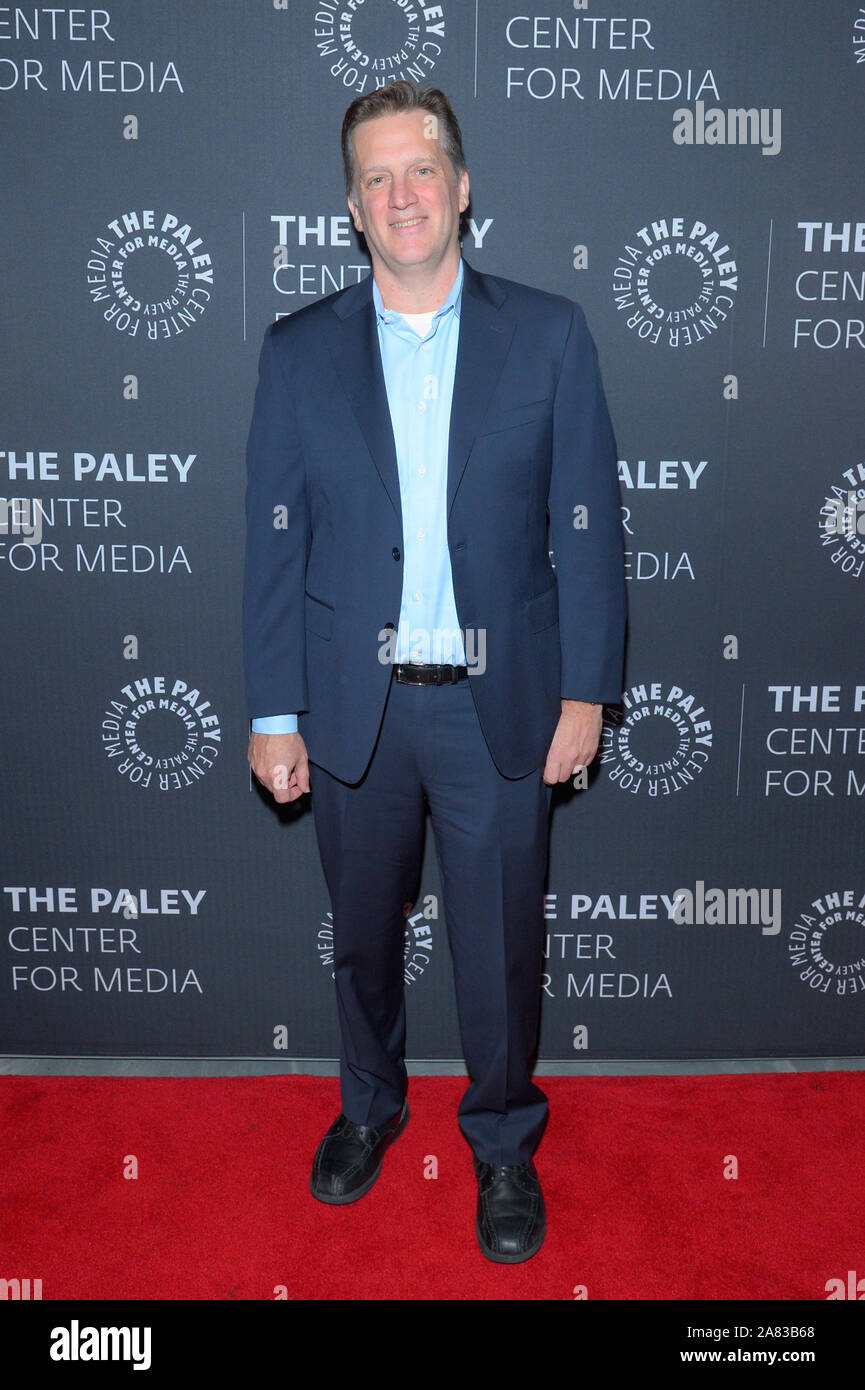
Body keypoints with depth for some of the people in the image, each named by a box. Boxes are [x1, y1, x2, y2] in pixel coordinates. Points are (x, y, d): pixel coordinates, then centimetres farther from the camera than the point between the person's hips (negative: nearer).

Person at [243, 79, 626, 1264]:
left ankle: (504, 1143, 36)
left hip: (502, 707, -1)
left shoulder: (549, 335, -1)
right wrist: (273, 713, -2)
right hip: (353, 708, 2)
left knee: (501, 951, 10)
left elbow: (587, 524, -1)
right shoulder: (299, 352, 1)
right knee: (362, 935, 19)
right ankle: (370, 1104, 46)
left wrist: (585, 690, -5)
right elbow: (275, 543, 1)